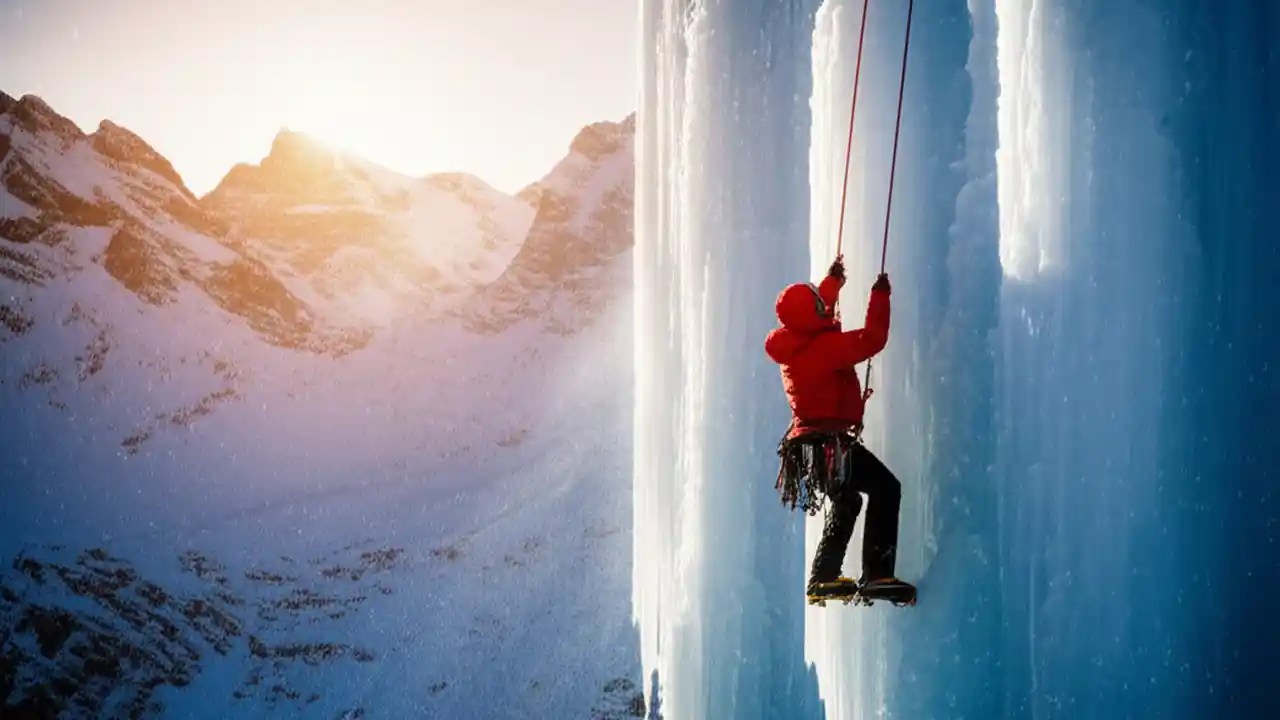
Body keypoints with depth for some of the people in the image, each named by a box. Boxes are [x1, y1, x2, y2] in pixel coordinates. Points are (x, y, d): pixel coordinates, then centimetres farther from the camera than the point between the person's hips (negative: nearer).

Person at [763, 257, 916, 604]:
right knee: (885, 488, -9)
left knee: (847, 501, 26)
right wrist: (880, 297, -8)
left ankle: (823, 578, 28)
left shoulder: (792, 342, 7)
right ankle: (876, 575, -18)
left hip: (809, 440, 10)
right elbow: (871, 340, -21)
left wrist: (833, 280, 41)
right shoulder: (825, 345, -19)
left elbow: (814, 316, 28)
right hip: (830, 442, -10)